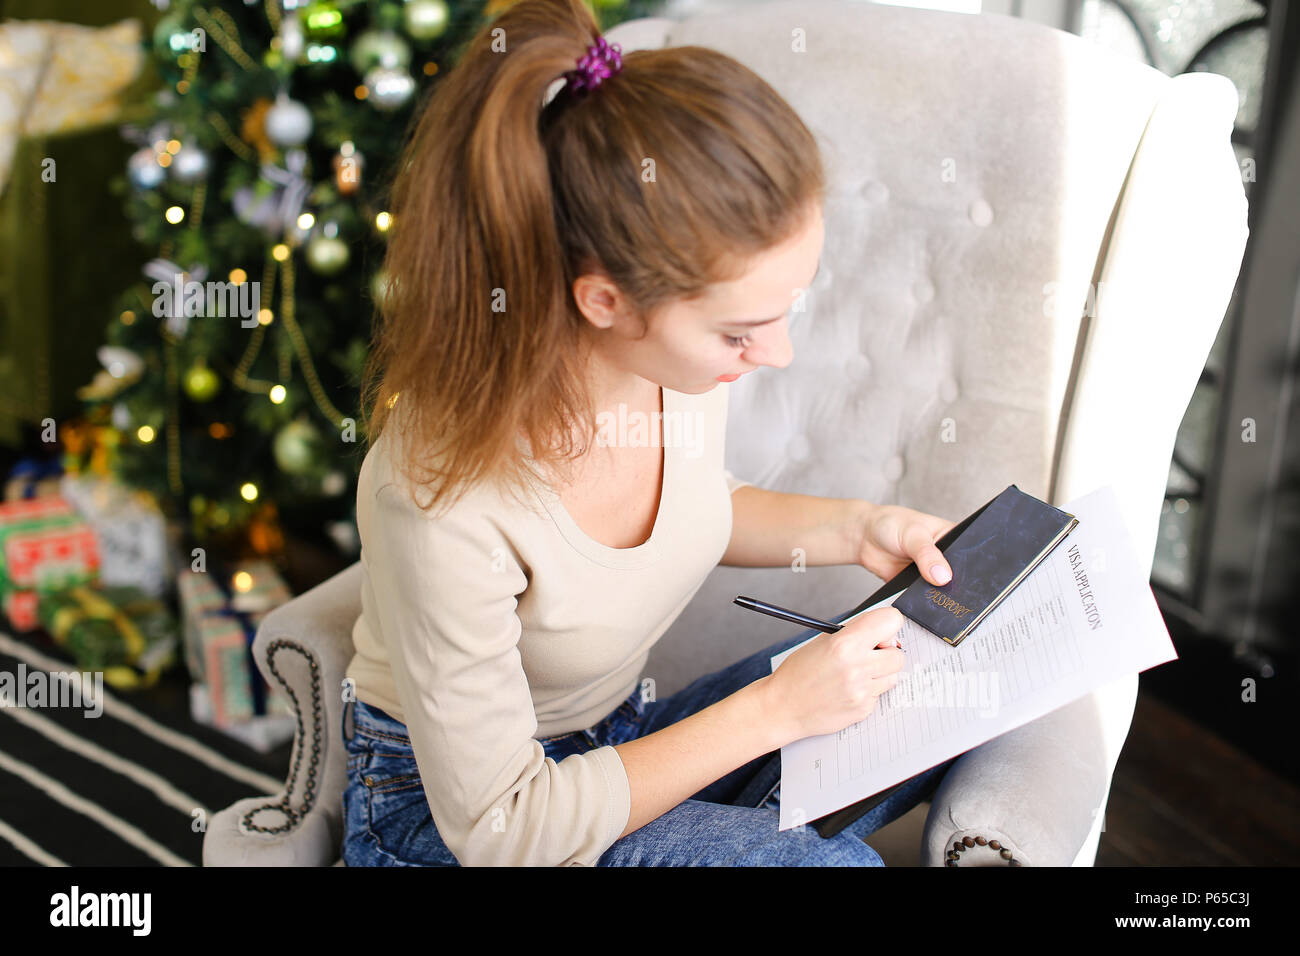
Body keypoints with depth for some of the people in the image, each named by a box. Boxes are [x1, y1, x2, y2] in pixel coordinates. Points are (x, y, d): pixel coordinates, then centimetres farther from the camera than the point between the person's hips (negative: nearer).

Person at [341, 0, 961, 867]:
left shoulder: (687, 349, -16)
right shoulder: (444, 498, -35)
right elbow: (499, 830, -23)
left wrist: (853, 528, -8)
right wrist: (775, 709, -25)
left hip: (622, 743, 7)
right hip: (448, 820, -6)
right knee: (825, 863, -27)